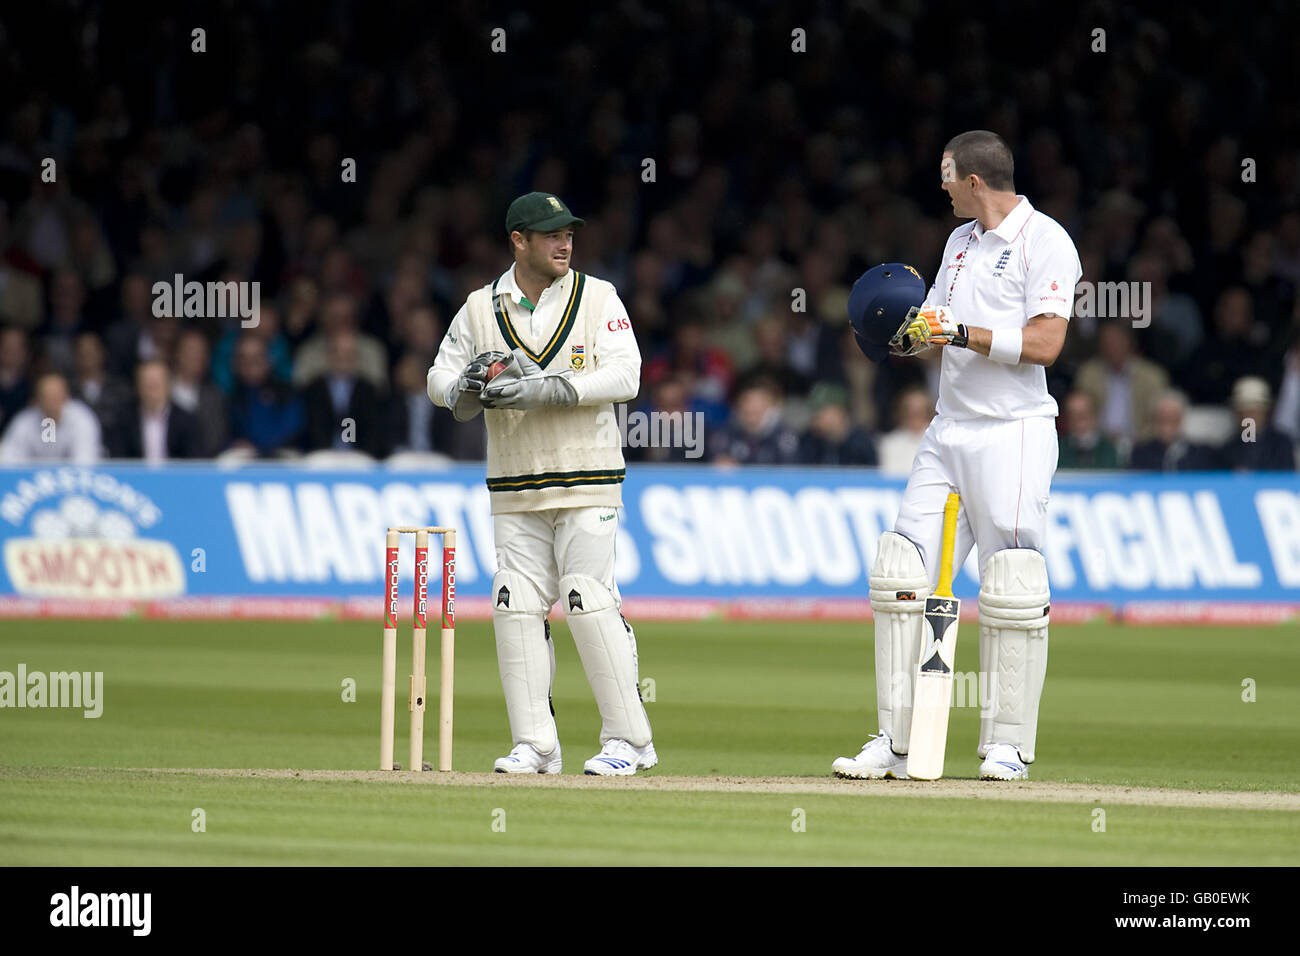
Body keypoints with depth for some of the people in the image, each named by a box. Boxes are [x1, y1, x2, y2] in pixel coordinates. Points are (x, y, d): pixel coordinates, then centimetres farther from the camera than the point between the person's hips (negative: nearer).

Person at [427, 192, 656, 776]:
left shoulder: (597, 298, 0)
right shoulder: (480, 309, 8)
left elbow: (624, 376, -11)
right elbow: (441, 381, 10)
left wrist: (542, 390, -21)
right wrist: (467, 386, -14)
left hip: (586, 485, -3)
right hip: (514, 490, 3)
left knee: (591, 603, -9)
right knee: (517, 608, 0)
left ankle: (629, 738, -2)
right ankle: (535, 744, 6)